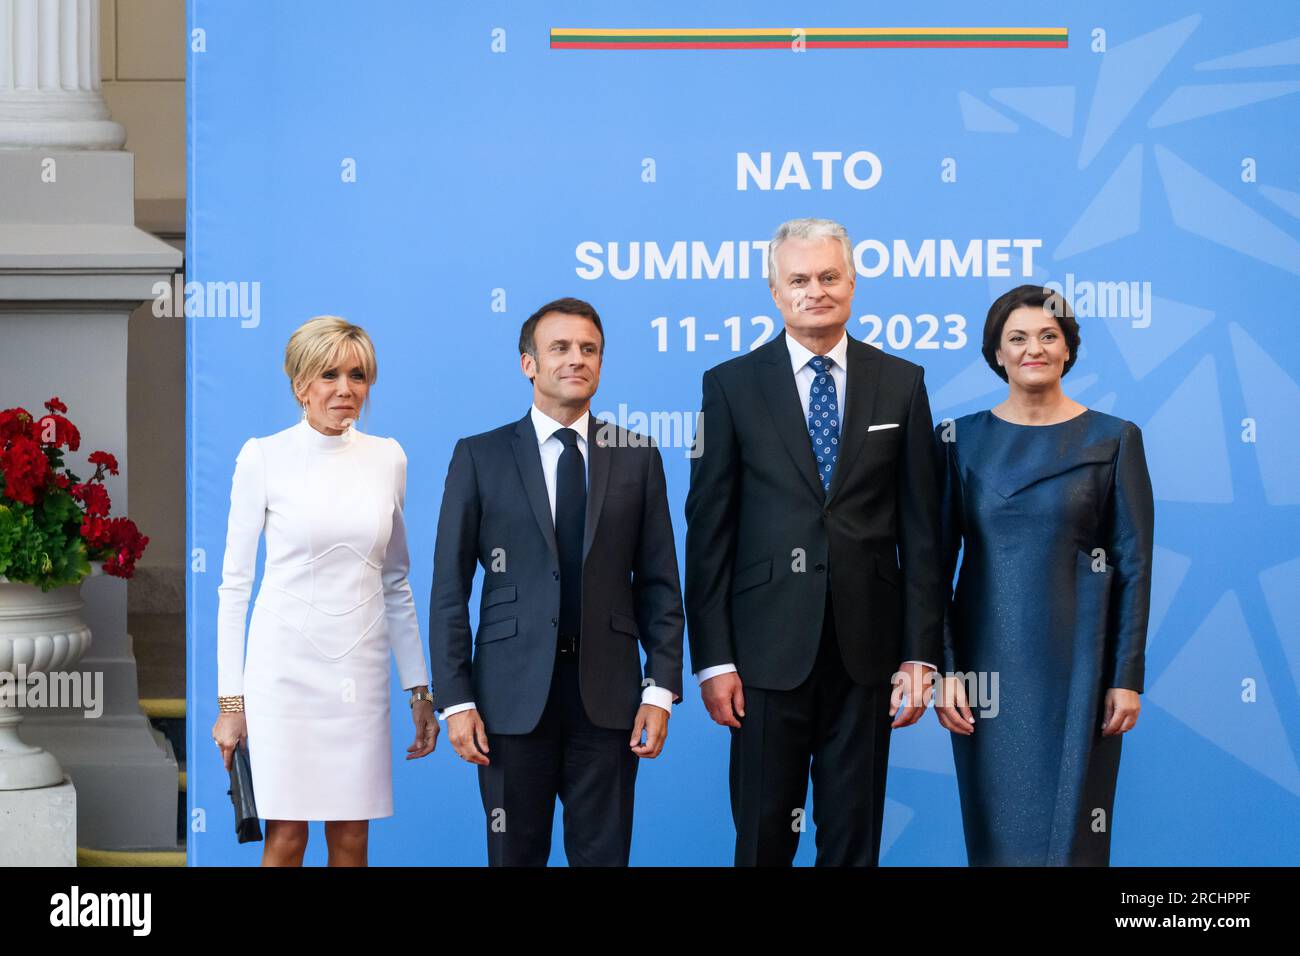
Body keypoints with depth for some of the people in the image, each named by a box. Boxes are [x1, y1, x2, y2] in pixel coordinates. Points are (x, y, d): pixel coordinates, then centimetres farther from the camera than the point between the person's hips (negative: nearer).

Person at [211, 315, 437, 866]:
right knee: (286, 837, -2)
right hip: (285, 666, -3)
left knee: (351, 841, 6)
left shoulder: (387, 459, 6)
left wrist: (420, 689, 10)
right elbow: (235, 583, -2)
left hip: (361, 670, 3)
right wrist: (230, 700, -5)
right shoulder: (263, 457, -4)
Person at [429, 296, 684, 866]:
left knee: (603, 854, 4)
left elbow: (659, 583, 7)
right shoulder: (480, 457, 3)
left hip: (607, 693, 1)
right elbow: (449, 589, 2)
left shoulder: (638, 457, 8)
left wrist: (661, 689, -2)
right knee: (515, 854, 6)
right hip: (514, 692, -1)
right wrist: (455, 700, -5)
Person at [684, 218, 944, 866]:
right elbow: (708, 531, 0)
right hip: (769, 649, -1)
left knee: (854, 836, 8)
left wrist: (920, 653, -1)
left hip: (866, 648, 1)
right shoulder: (732, 386, 2)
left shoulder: (901, 383, 6)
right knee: (763, 836, 6)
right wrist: (713, 660, -6)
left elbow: (920, 529, 5)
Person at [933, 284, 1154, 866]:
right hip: (991, 660, 2)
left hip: (1077, 661, -1)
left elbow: (1134, 566, -1)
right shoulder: (961, 439, 4)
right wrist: (944, 669, -5)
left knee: (1070, 827, -1)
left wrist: (1127, 677, -5)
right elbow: (938, 561, 3)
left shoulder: (1112, 440, 0)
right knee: (997, 827, 5)